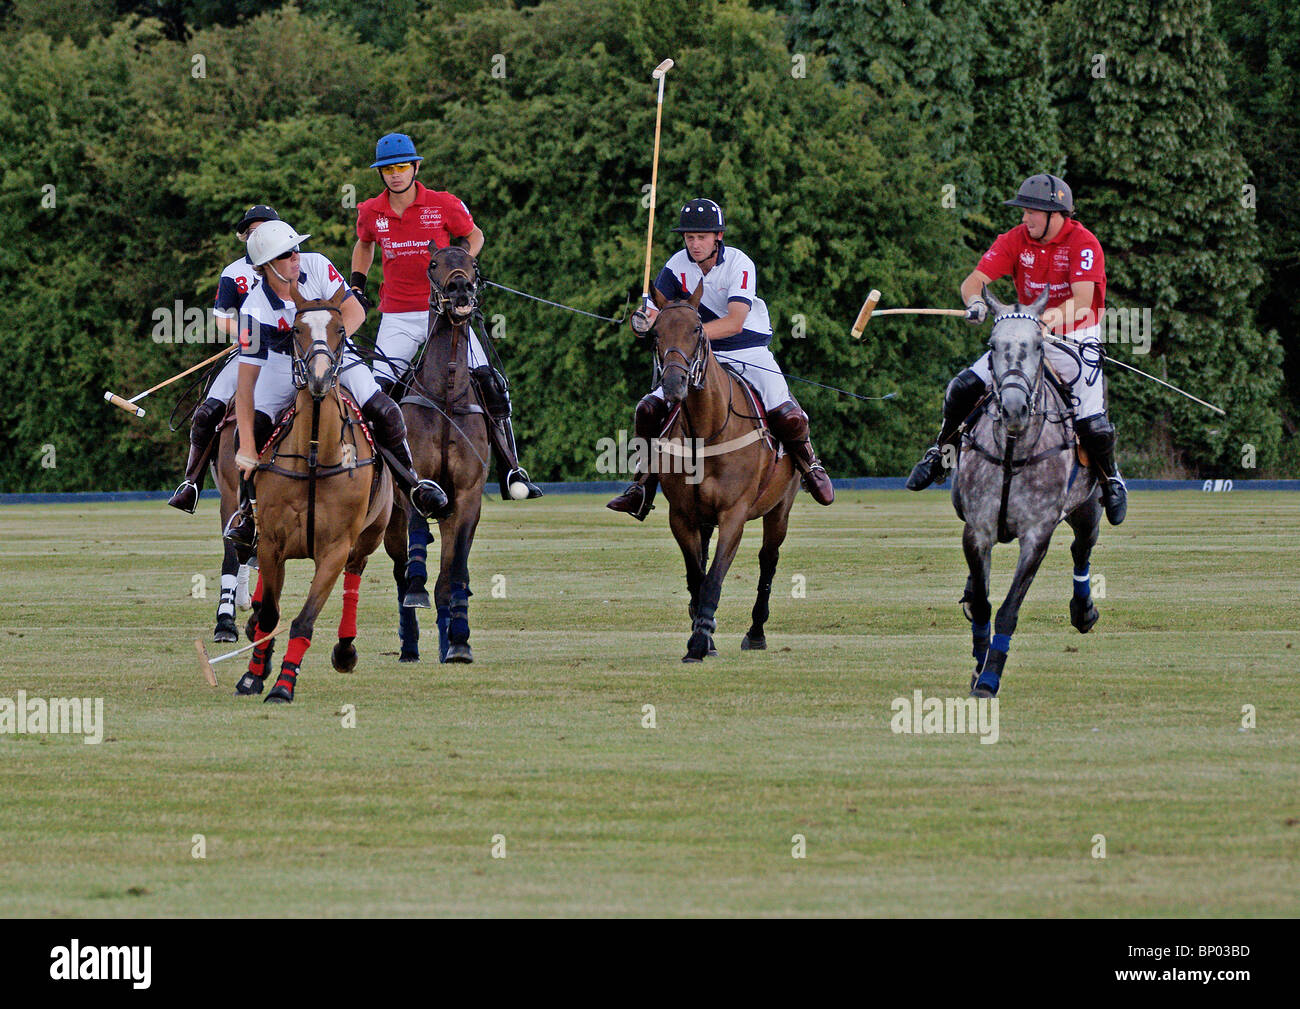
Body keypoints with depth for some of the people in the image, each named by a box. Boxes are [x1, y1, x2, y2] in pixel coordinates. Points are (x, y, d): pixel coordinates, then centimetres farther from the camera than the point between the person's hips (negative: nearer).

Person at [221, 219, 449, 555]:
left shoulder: (316, 266, -23)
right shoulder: (255, 310, -30)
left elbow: (355, 312, -15)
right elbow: (245, 384, -30)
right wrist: (247, 449, -35)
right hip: (283, 365, -1)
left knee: (385, 412, -17)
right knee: (249, 431, -18)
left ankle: (411, 482, 6)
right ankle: (250, 507, 7)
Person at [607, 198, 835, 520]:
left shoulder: (740, 265, -16)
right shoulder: (677, 267, -5)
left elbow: (735, 322, -29)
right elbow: (652, 317, -10)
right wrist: (644, 321, -36)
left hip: (750, 354, -3)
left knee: (787, 417, -23)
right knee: (650, 410, -13)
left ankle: (810, 466, 9)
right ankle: (642, 491, 0)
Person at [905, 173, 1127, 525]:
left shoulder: (1083, 243, -19)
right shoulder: (1016, 240, -7)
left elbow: (1083, 299, -31)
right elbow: (975, 279, -15)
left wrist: (1058, 315, -53)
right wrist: (976, 302, -39)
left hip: (1077, 339, -4)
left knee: (1092, 424, -17)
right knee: (964, 388, -10)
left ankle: (1110, 479, 14)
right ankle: (939, 454, 13)